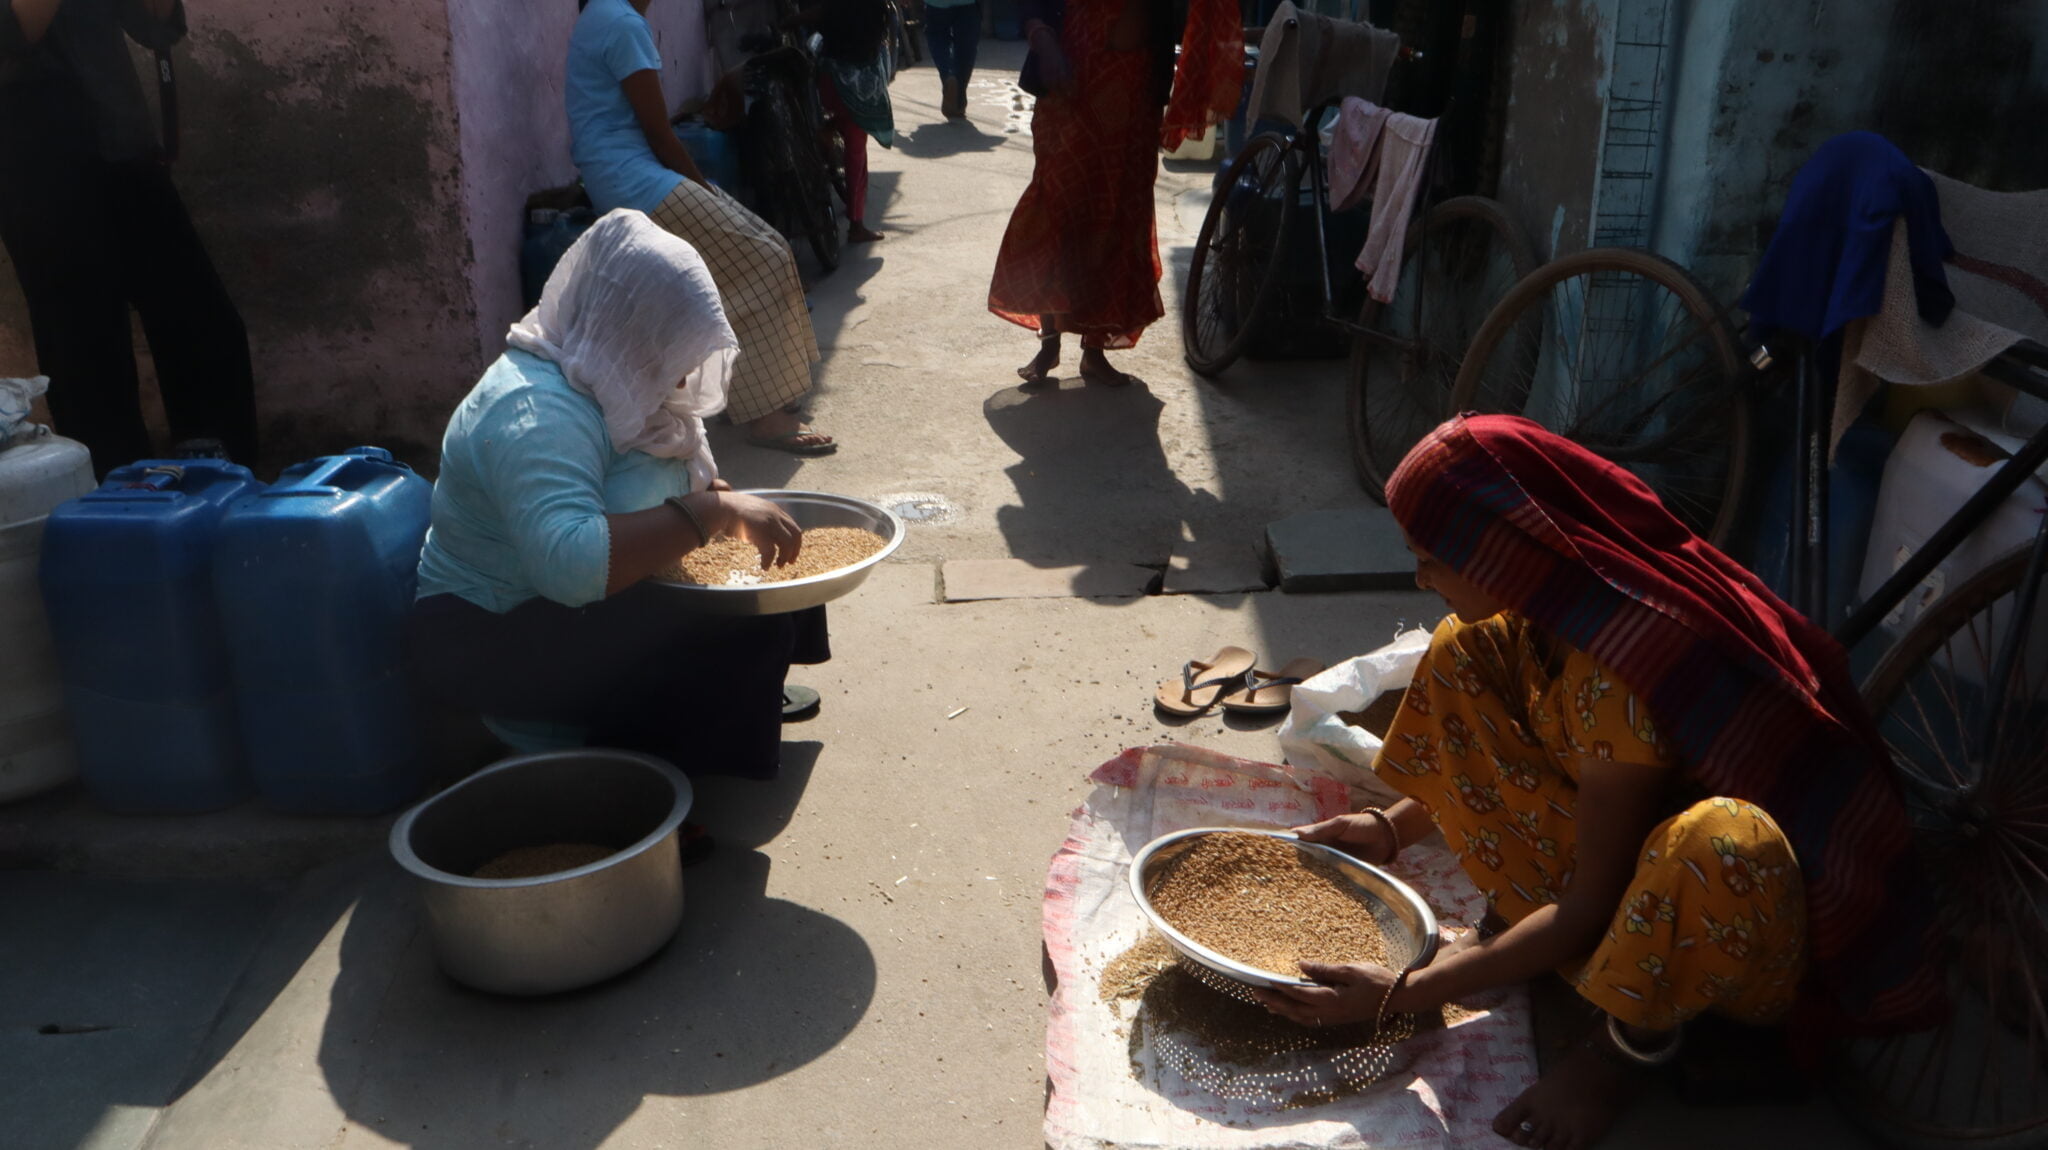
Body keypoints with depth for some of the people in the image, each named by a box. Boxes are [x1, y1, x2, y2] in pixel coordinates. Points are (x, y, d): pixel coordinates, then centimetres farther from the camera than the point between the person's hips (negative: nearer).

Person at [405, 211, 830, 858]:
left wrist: (731, 503, -6)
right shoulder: (535, 413, -29)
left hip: (588, 610, 10)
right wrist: (712, 512, -39)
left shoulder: (616, 379, 2)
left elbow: (688, 471, 16)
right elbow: (568, 562, -44)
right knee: (732, 636, -26)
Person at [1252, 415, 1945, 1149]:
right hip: (1630, 828, 8)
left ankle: (1635, 1036, -11)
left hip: (1749, 903, -8)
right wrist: (1395, 827, 3)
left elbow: (1589, 912, -25)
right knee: (1463, 650, -1)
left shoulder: (1622, 680, -35)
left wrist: (1397, 997, -21)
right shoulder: (1578, 586, -12)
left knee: (1719, 843, -44)